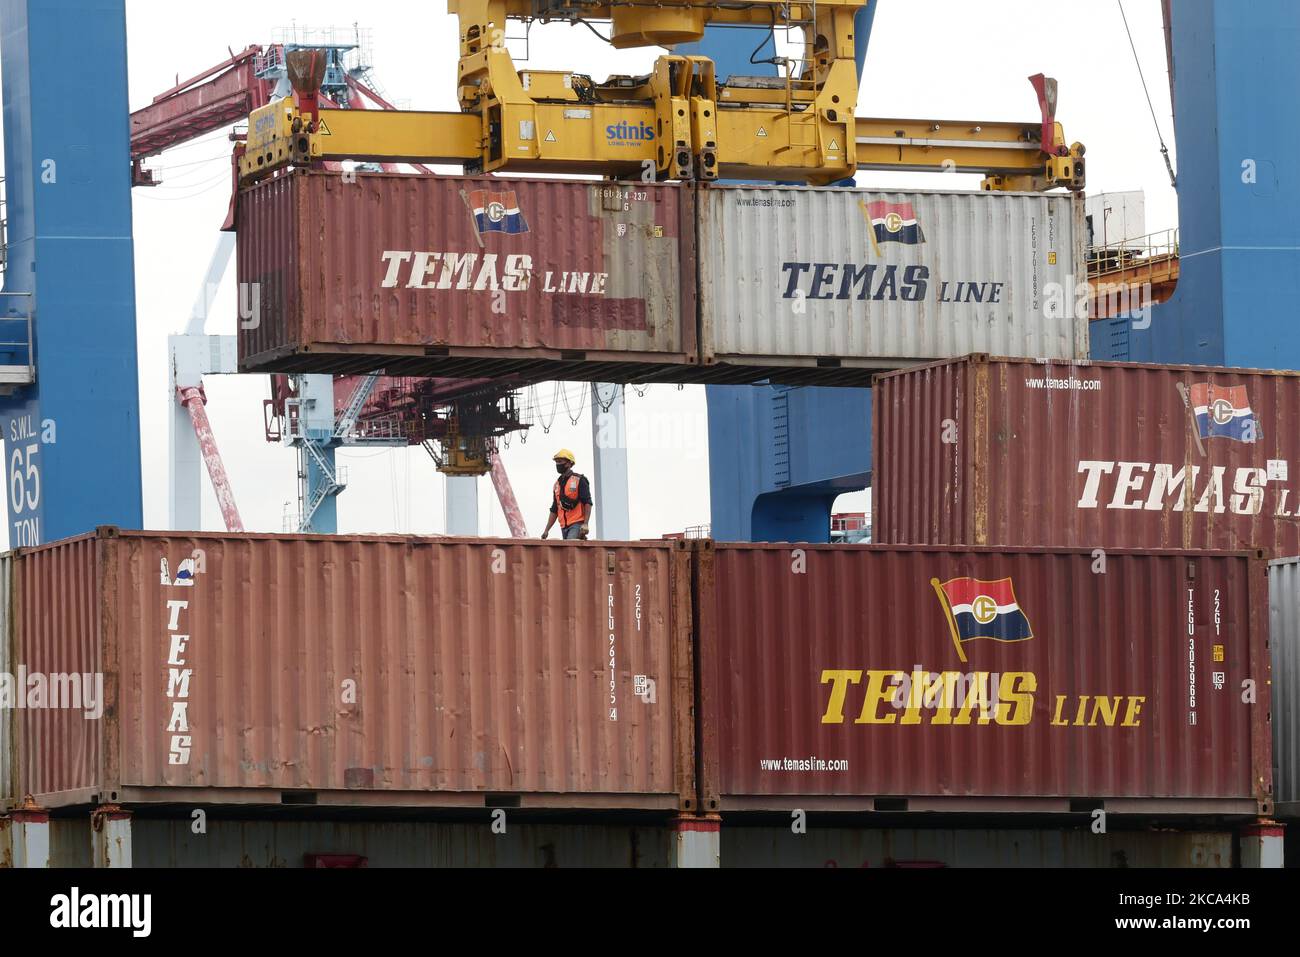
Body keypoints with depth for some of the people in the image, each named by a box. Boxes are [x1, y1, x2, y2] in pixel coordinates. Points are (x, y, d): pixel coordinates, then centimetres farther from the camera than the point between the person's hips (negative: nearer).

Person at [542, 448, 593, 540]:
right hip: (564, 527, 7)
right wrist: (546, 530, 15)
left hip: (577, 525, -7)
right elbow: (554, 510, 22)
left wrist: (585, 524, -21)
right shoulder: (557, 484, 18)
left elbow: (588, 503, -9)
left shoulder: (579, 480, -2)